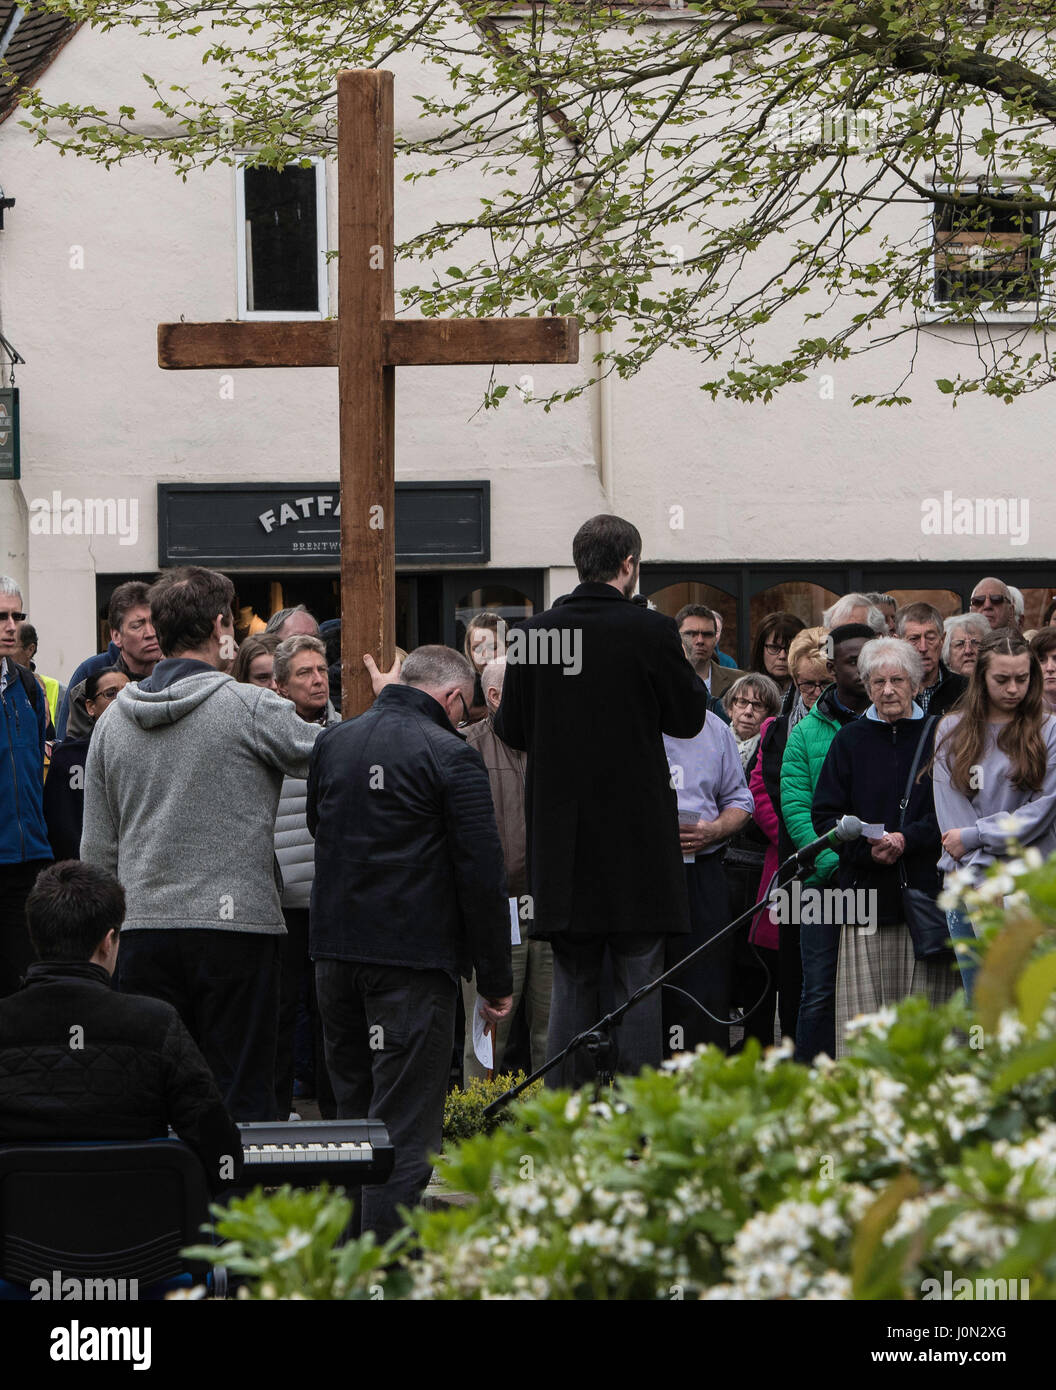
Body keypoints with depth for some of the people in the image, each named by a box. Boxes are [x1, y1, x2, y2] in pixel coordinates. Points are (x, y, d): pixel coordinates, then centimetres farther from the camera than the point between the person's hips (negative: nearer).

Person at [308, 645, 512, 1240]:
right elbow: (482, 873, -13)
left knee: (354, 1111, 18)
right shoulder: (449, 756, -12)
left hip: (335, 949, 7)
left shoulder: (334, 742, 9)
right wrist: (497, 979, -7)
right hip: (416, 958, -7)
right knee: (403, 1125, -5)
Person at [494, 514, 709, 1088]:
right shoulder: (650, 631, -10)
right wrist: (693, 679, 19)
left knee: (572, 982, 10)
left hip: (561, 836, 3)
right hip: (636, 831, -3)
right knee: (637, 982, 1)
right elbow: (688, 718, 0)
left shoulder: (531, 634, -1)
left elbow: (512, 729, 8)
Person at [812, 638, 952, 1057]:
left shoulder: (937, 737, 7)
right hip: (866, 892, 1)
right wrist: (866, 848, -9)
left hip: (927, 891, -1)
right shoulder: (850, 740, 11)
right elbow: (825, 816, 8)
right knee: (863, 1007, -5)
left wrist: (907, 839, -12)